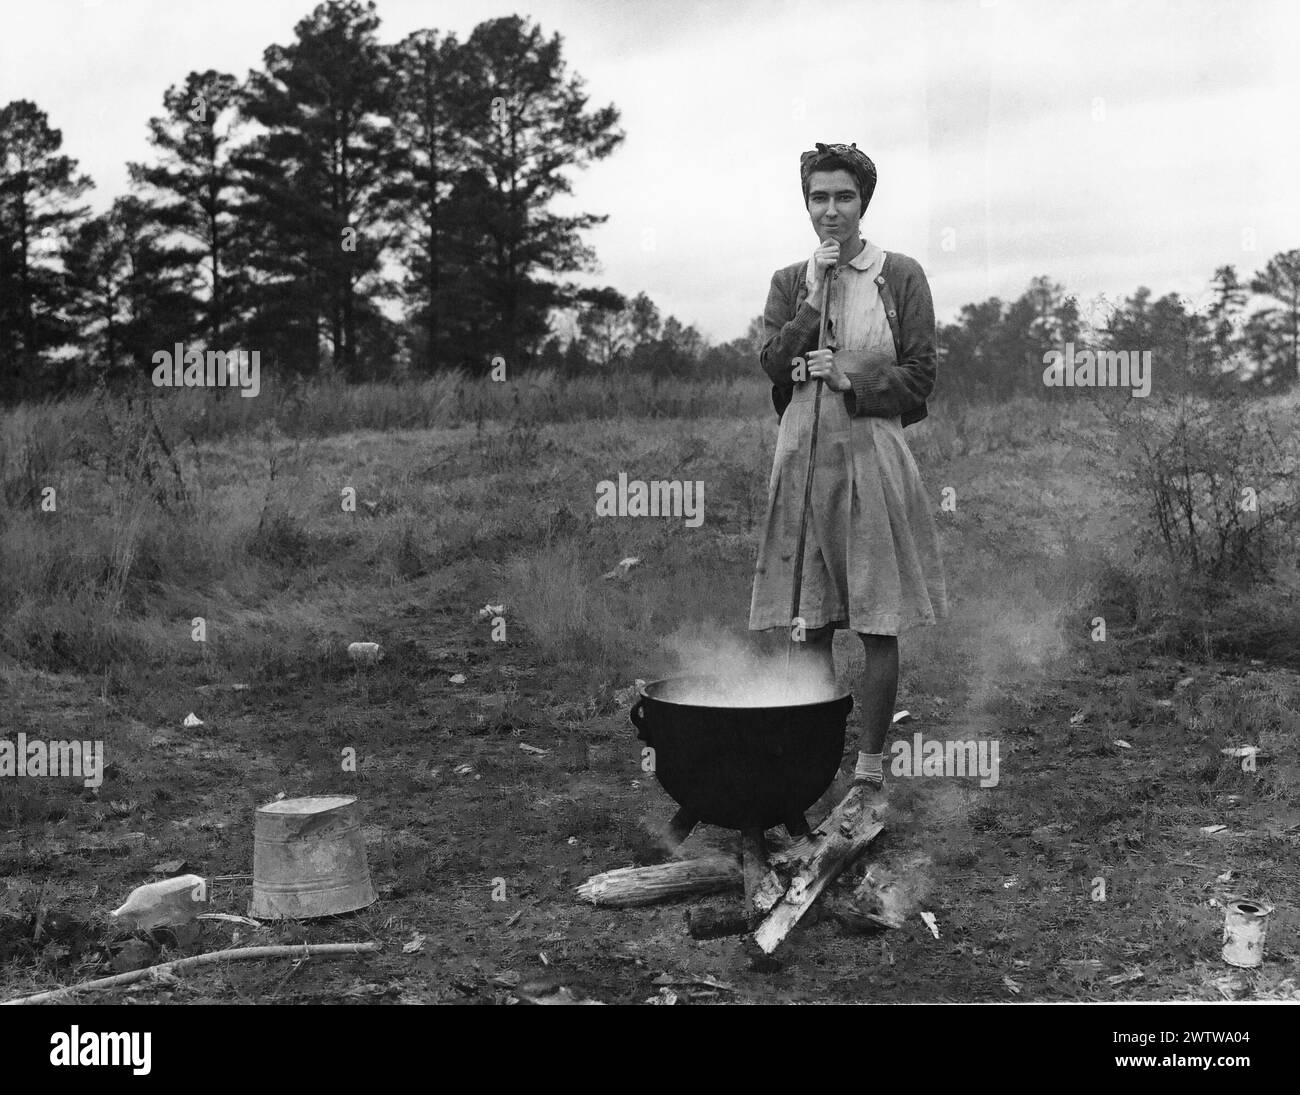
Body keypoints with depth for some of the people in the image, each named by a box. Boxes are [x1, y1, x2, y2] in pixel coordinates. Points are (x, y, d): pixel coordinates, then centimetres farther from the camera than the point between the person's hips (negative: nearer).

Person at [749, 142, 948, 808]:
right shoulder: (789, 282, 12)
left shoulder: (901, 276, 3)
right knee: (809, 624, 4)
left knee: (878, 627, 0)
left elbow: (920, 376, 0)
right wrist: (815, 296, -7)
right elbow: (772, 364, -1)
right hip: (804, 455, 2)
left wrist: (852, 383, -13)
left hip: (873, 457, -2)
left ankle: (870, 769, 10)